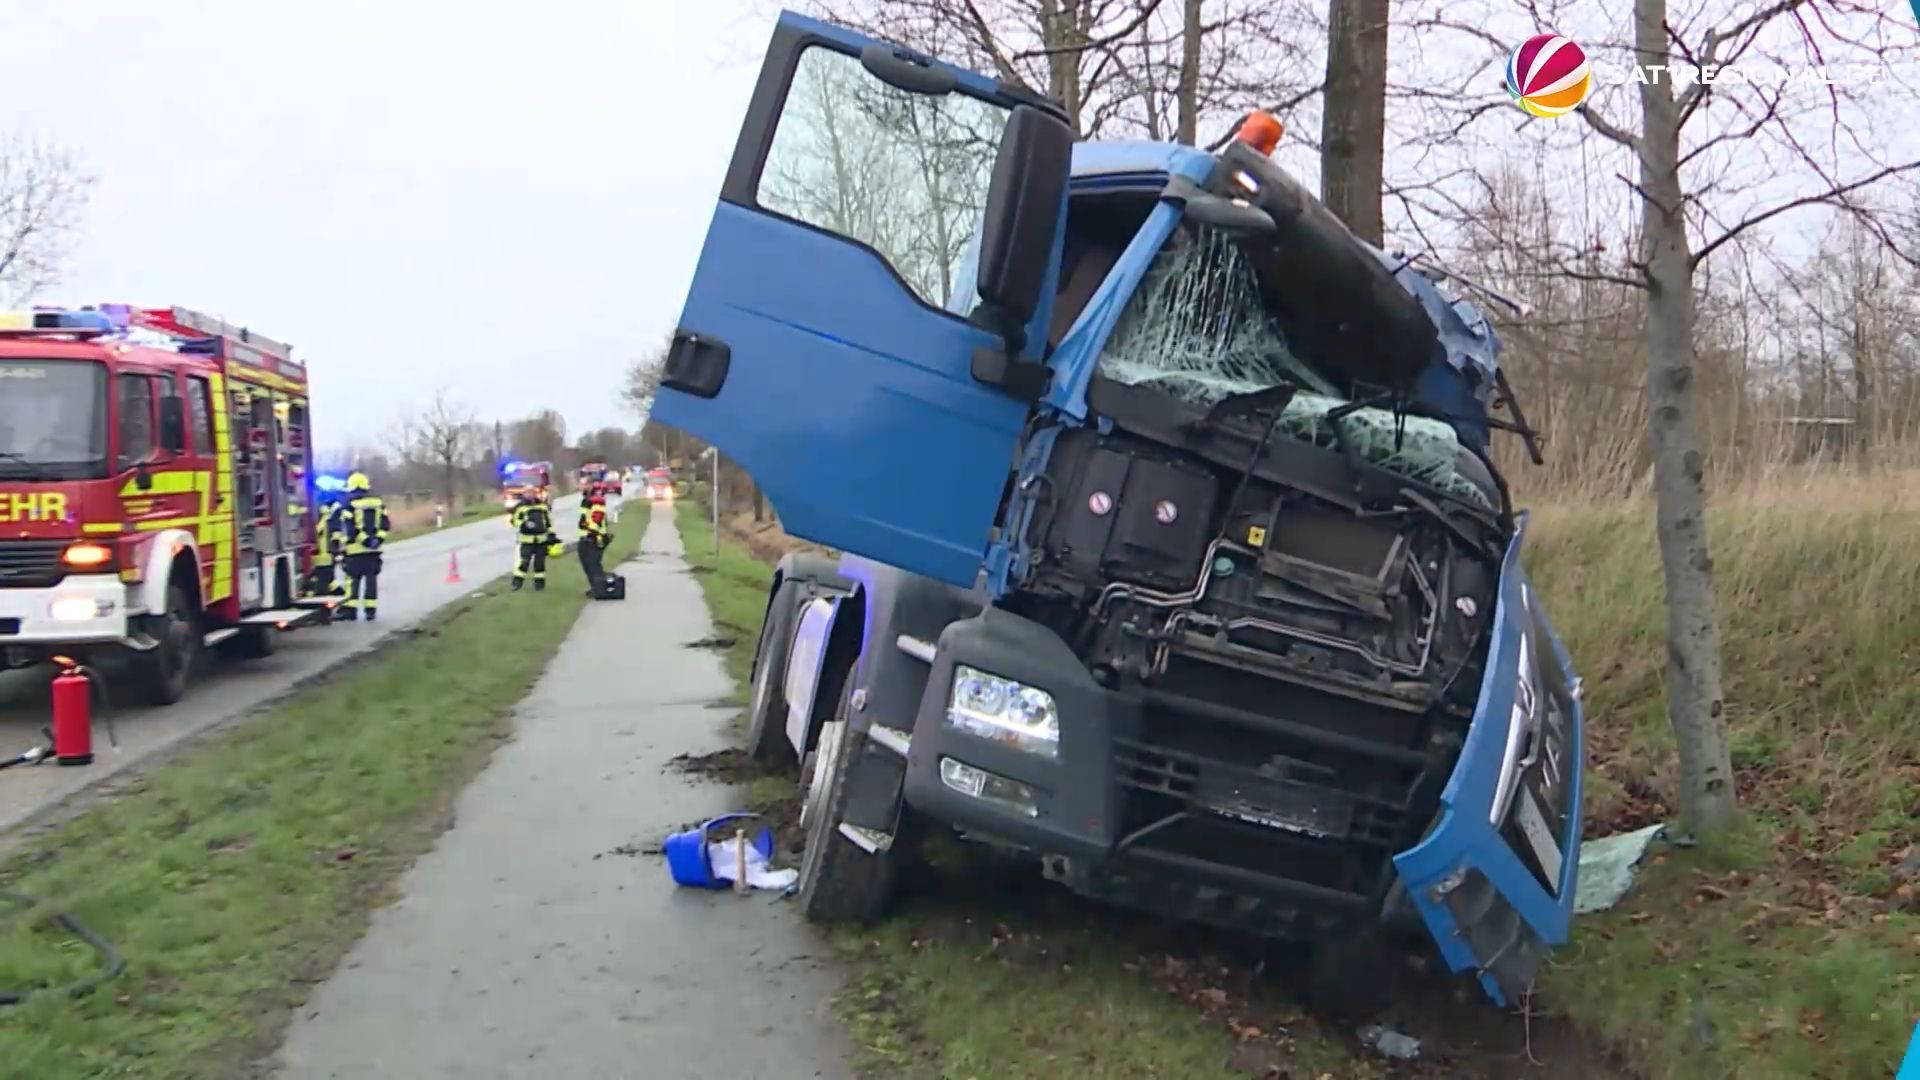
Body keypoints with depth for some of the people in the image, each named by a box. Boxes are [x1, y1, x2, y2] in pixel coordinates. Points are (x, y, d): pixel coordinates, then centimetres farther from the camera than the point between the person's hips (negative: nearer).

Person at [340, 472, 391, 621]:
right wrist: (378, 538, 1)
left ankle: (351, 610, 3)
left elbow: (349, 529, -13)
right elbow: (385, 525, 3)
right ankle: (370, 610, 5)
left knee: (353, 579, 4)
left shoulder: (351, 506, -8)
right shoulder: (379, 504, 6)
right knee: (372, 579, 7)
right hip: (374, 550, 4)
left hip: (356, 549, -3)